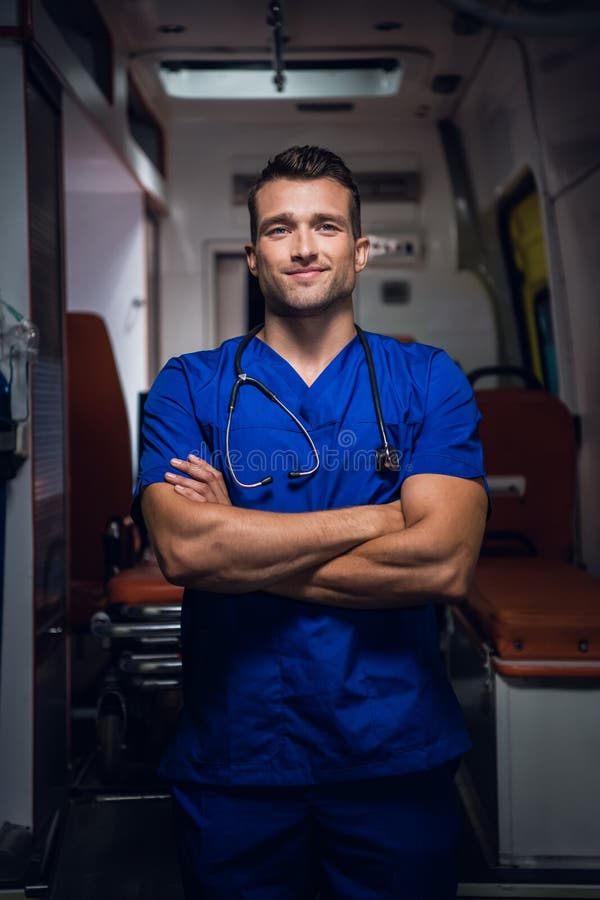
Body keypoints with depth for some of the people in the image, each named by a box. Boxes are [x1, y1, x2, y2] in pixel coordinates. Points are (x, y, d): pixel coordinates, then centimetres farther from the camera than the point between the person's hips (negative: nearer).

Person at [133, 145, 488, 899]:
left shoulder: (428, 381, 0)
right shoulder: (189, 386, 1)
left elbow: (443, 563, -14)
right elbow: (182, 547, -17)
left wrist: (241, 550, -12)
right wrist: (378, 518, -14)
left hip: (396, 759, 1)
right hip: (231, 760, 0)